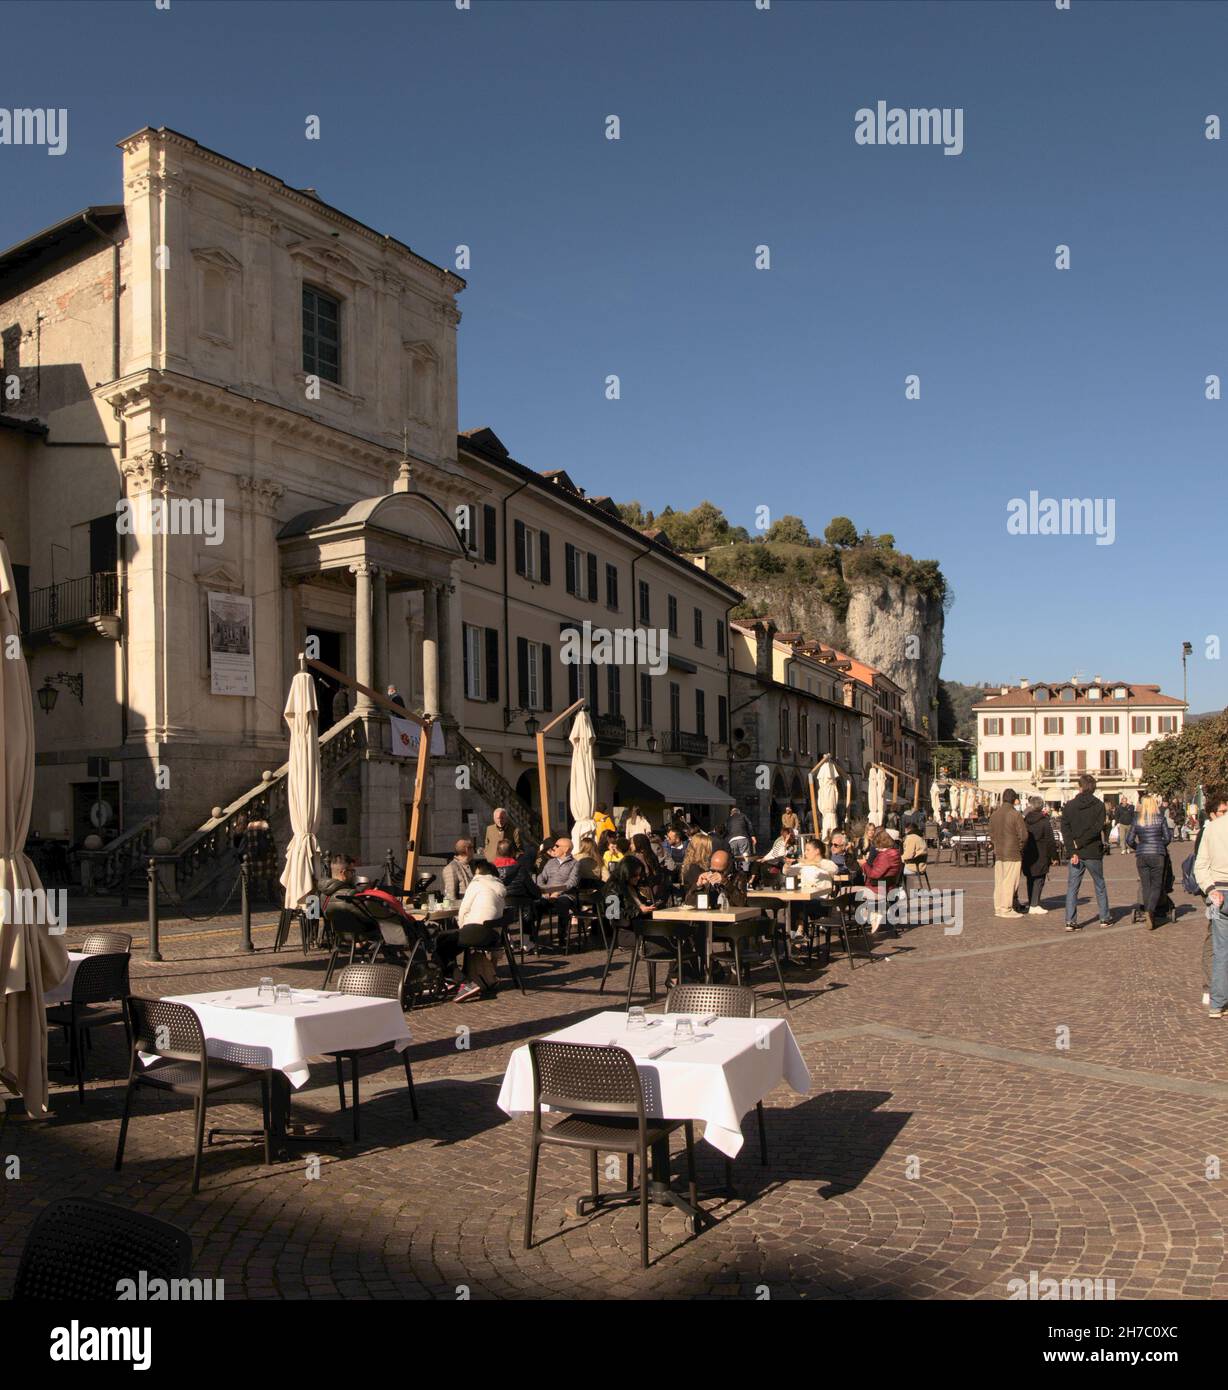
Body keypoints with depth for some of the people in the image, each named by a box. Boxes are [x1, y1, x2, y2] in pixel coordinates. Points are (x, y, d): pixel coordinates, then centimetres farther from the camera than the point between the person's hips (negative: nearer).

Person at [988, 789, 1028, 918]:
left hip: (998, 854, 6)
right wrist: (1020, 848, 2)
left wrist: (996, 847, 16)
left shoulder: (994, 815, 9)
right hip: (1012, 854, -6)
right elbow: (1023, 835, -13)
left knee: (999, 882, 11)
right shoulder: (1015, 814, -12)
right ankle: (1006, 909, -2)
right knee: (1010, 882, -2)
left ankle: (998, 907, 14)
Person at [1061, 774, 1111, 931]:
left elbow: (1065, 829, -6)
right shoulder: (1098, 805, -4)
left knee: (1072, 888, 3)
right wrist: (1079, 843, -12)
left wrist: (1073, 850, -11)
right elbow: (1097, 828, -15)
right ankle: (1104, 918, 24)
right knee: (1100, 886, 16)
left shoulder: (1069, 805, 1)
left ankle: (1070, 921, -6)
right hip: (1094, 853, -1)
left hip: (1076, 853, 1)